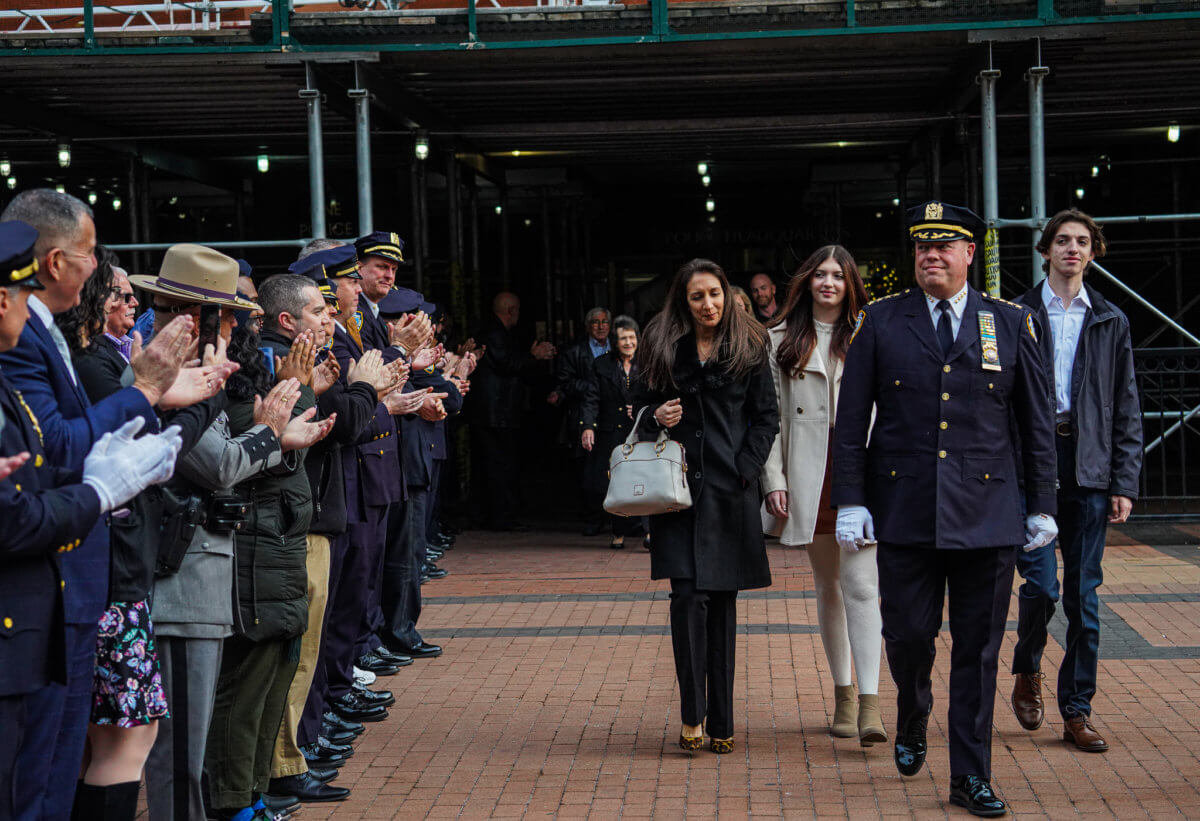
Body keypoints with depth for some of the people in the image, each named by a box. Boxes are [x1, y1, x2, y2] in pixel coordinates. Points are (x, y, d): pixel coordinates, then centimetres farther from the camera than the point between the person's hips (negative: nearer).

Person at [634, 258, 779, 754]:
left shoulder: (748, 350, 6)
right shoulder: (662, 349, 8)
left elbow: (767, 418, 6)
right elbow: (641, 410, 14)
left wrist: (746, 469, -5)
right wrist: (656, 419, -8)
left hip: (729, 492, 0)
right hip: (679, 487, 0)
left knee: (722, 602, 5)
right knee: (688, 596, -12)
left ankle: (720, 722, 13)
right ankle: (692, 713, -4)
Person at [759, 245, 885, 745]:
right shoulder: (781, 339, 8)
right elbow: (770, 414, 5)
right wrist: (773, 479, -3)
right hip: (809, 474, 2)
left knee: (861, 585, -10)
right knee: (828, 587, 10)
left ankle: (870, 704, -13)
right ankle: (843, 694, 21)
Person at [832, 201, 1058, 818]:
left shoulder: (1011, 323, 6)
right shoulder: (880, 322, 5)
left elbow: (1035, 423, 10)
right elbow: (850, 420, 4)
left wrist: (1042, 505, 7)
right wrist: (850, 501, -3)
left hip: (987, 514, 0)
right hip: (905, 513, 0)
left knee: (978, 649, 3)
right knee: (908, 636, 2)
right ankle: (912, 723, 33)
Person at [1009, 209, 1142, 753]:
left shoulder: (1110, 322, 11)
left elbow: (1126, 410, 10)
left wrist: (1125, 483, 2)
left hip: (1089, 466, 2)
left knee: (1083, 596, 3)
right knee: (1041, 582, -11)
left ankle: (1077, 711, 11)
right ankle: (1027, 673, 17)